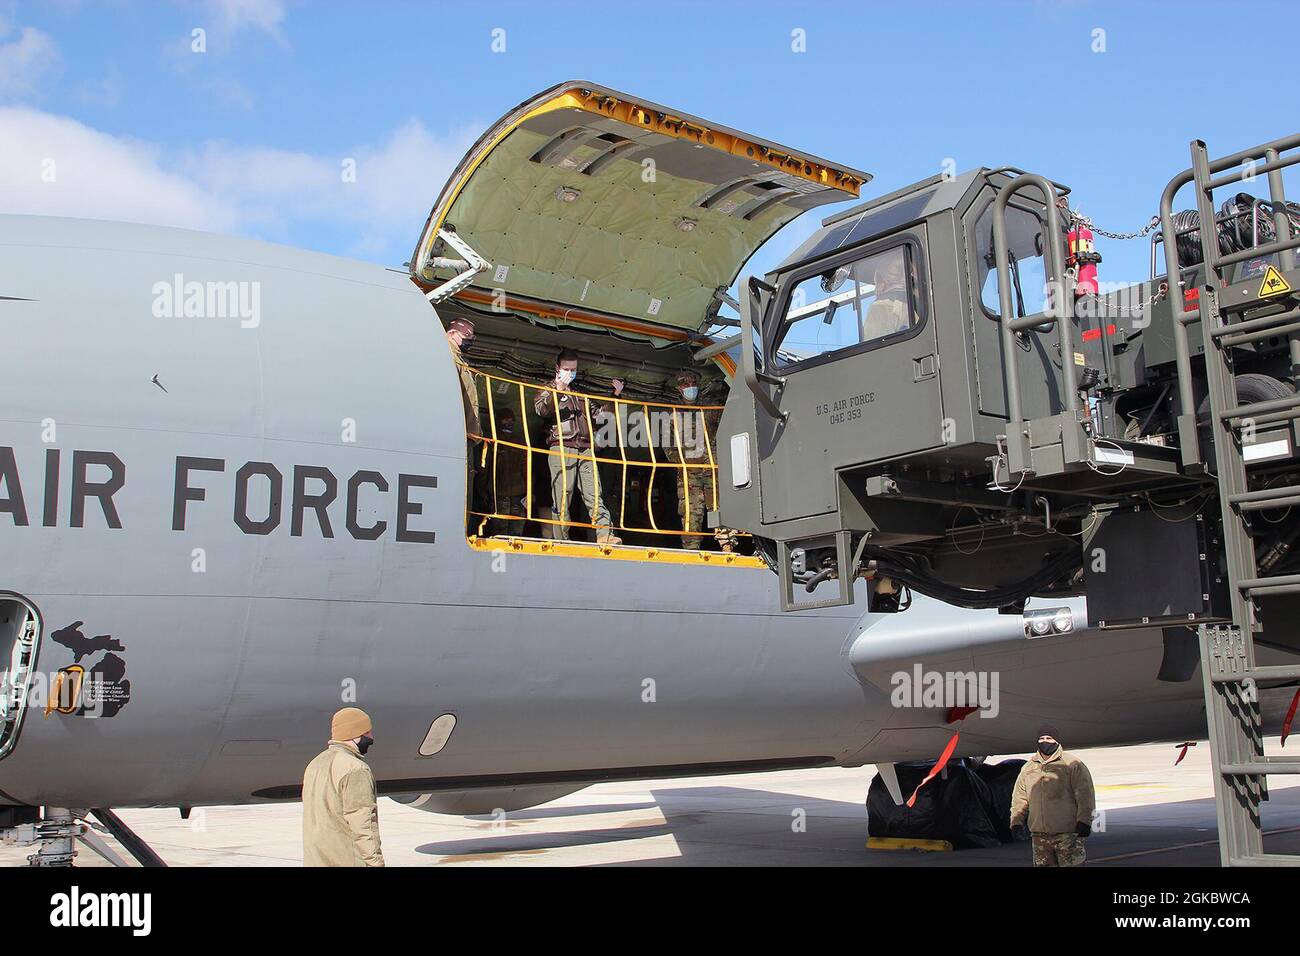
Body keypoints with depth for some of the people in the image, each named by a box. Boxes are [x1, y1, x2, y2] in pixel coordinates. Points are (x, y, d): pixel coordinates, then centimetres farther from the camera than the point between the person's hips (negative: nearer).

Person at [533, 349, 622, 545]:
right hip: (561, 448, -3)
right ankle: (562, 540, -6)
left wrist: (615, 396, 23)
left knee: (593, 494, -8)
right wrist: (558, 389, -17)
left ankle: (604, 536, -20)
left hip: (585, 448, 4)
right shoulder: (547, 389, 14)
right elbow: (542, 410, -8)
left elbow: (599, 413, 34)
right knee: (562, 496, -7)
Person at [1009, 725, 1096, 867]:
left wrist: (1084, 821, -13)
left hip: (1068, 834, -5)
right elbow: (1019, 798, 16)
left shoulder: (1072, 764, -1)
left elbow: (1085, 794, -5)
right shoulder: (1028, 768, 14)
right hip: (1039, 835, 5)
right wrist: (1016, 821, 5)